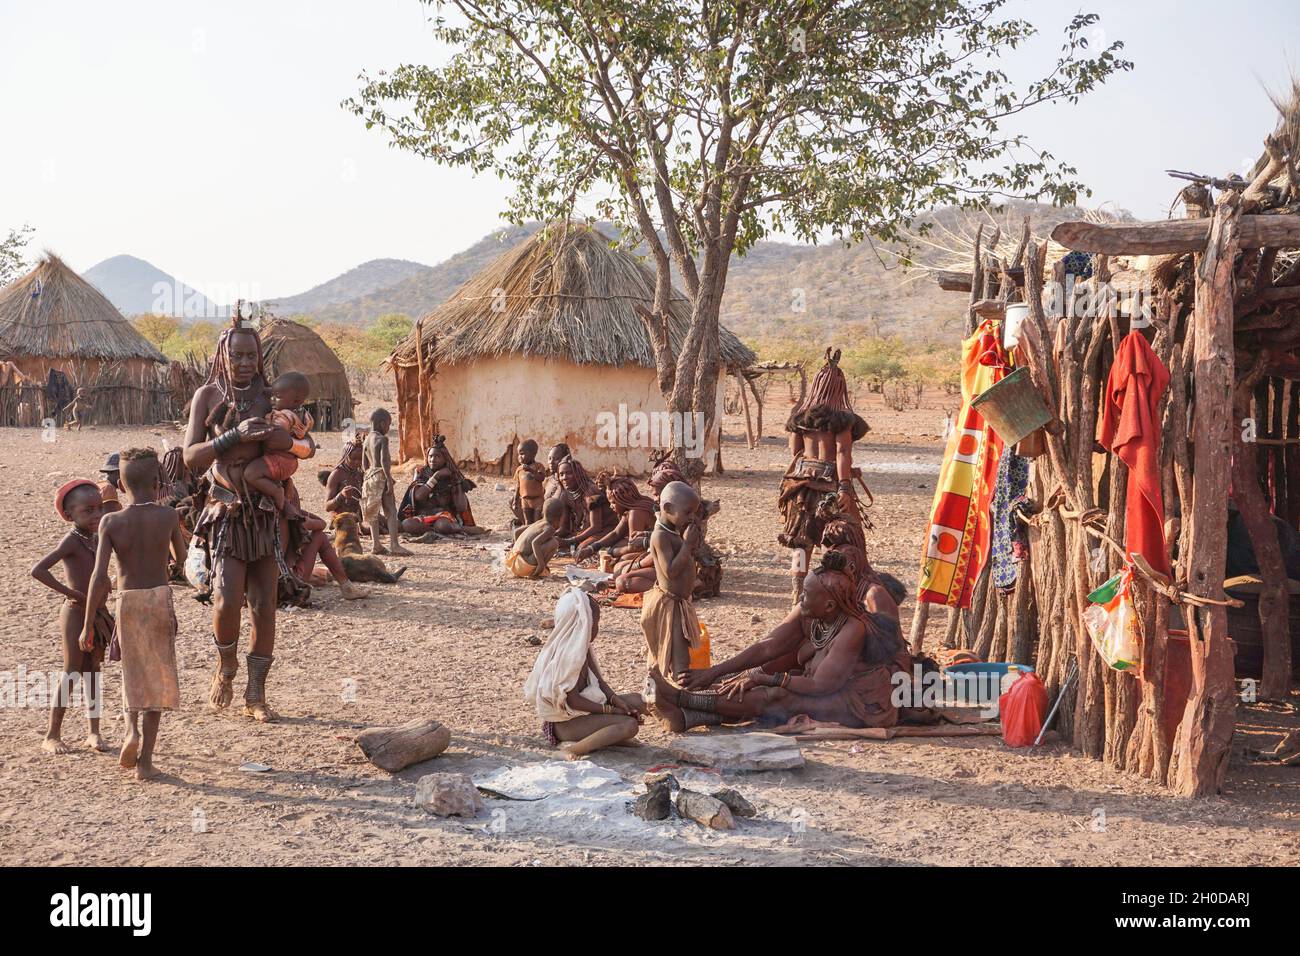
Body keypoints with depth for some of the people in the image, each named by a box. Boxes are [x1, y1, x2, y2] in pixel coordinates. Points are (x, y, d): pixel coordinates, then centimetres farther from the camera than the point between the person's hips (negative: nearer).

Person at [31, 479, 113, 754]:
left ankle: (94, 731, 17)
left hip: (97, 613, 7)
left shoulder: (97, 537, 7)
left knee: (92, 671, 11)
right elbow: (38, 570, -27)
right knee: (71, 673, -3)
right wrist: (70, 593, -22)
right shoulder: (71, 540, -15)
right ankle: (52, 735, 6)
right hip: (76, 612, -7)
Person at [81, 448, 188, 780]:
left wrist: (88, 624, -4)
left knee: (133, 674, 21)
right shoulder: (168, 515, -5)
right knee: (157, 679, 7)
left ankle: (132, 731, -2)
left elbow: (100, 576, -10)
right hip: (161, 597, -1)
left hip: (127, 601, 1)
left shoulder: (110, 522, -6)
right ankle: (145, 759, 5)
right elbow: (183, 553, 14)